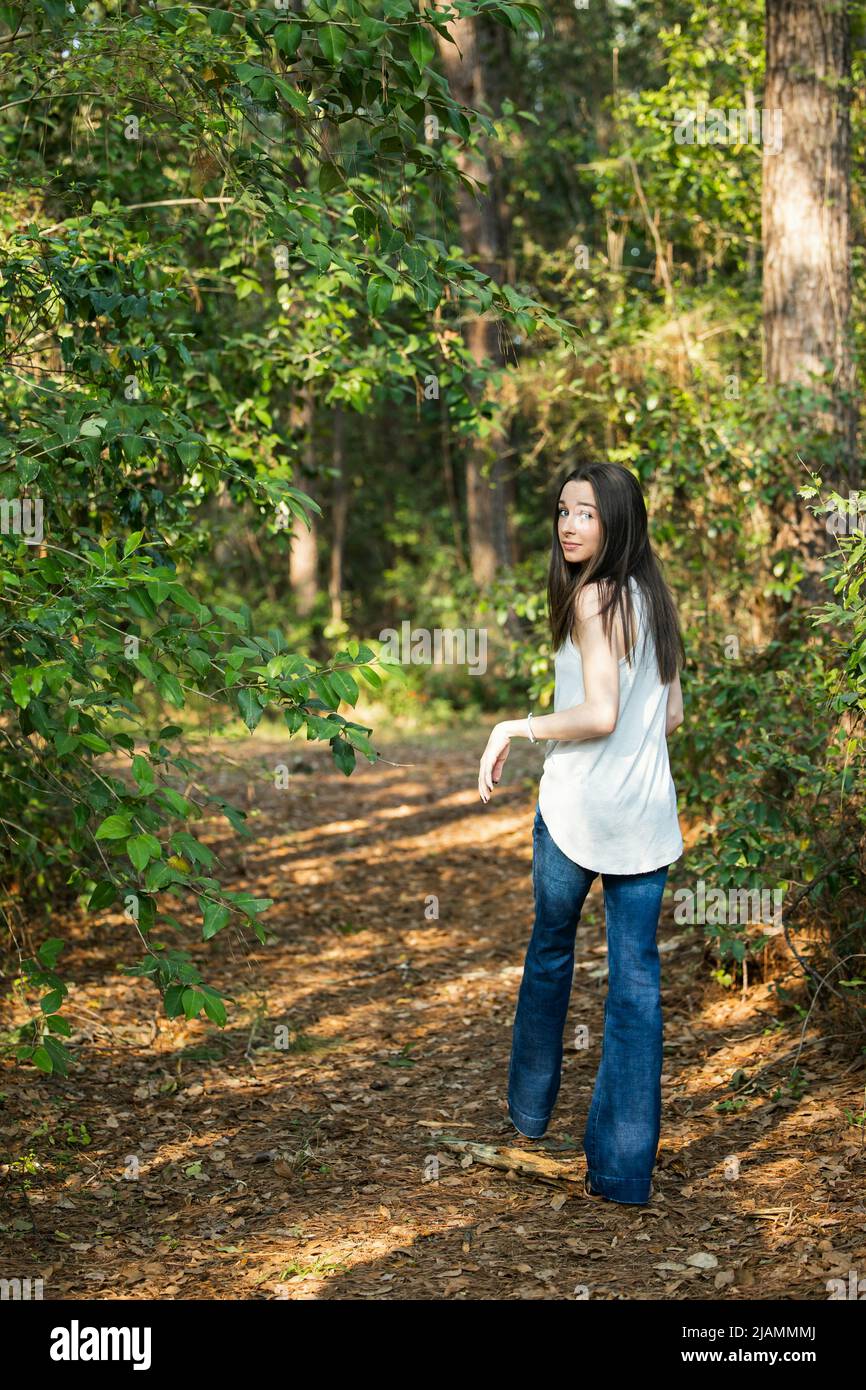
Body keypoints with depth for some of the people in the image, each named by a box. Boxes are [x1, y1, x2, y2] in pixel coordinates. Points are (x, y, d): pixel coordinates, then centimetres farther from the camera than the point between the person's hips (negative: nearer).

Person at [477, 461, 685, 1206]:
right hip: (648, 815, 6)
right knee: (637, 978, 3)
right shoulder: (656, 598, 9)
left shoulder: (592, 598, -13)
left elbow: (600, 715, -21)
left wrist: (515, 727, -10)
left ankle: (531, 1107, 34)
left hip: (578, 807, -5)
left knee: (550, 950, 17)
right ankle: (625, 1165, 4)